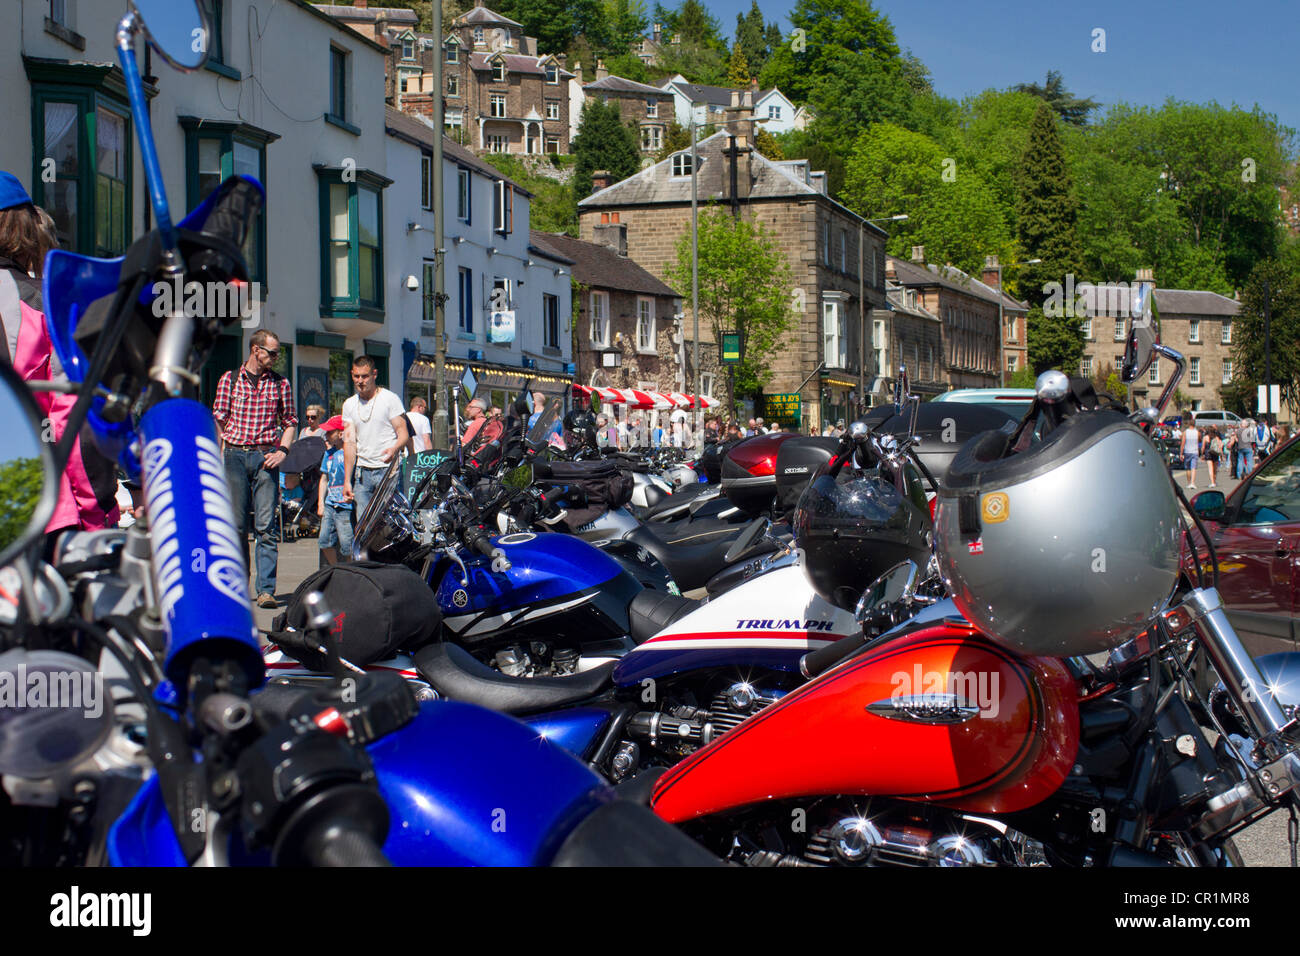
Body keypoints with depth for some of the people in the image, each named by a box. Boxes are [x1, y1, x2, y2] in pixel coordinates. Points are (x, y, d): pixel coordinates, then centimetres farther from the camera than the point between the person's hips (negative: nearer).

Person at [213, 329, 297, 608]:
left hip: (266, 457, 0)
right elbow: (219, 420, 8)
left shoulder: (280, 383, 8)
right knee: (237, 525, 3)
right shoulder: (229, 379, 7)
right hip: (235, 455, 0)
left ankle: (265, 589, -10)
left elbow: (290, 422, 14)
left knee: (267, 526, -8)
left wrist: (282, 450, -2)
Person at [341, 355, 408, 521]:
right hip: (363, 473, 4)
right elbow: (349, 442, 8)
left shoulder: (390, 399, 0)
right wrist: (347, 480, -1)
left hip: (388, 470, -4)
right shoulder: (349, 405, 13)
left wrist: (394, 449, -28)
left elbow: (403, 433, -4)